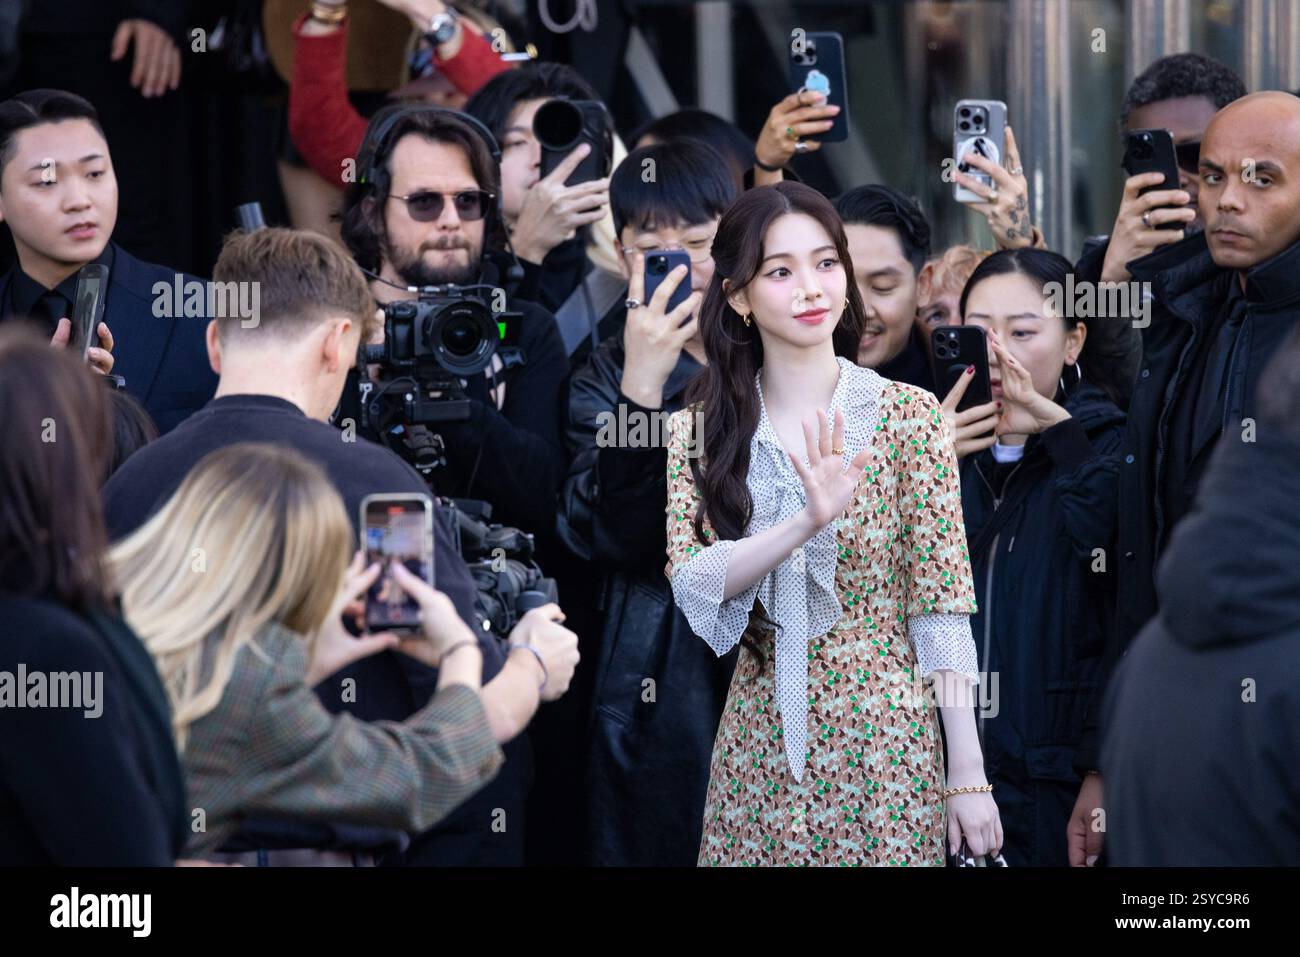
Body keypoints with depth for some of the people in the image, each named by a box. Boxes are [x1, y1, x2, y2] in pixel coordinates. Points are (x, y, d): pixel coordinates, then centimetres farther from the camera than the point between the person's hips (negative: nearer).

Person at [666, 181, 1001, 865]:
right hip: (758, 738, 2)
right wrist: (806, 523, -25)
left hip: (883, 735, -2)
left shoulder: (908, 415, -5)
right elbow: (689, 583, -9)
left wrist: (968, 775, -10)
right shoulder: (701, 429, 3)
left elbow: (941, 601, -7)